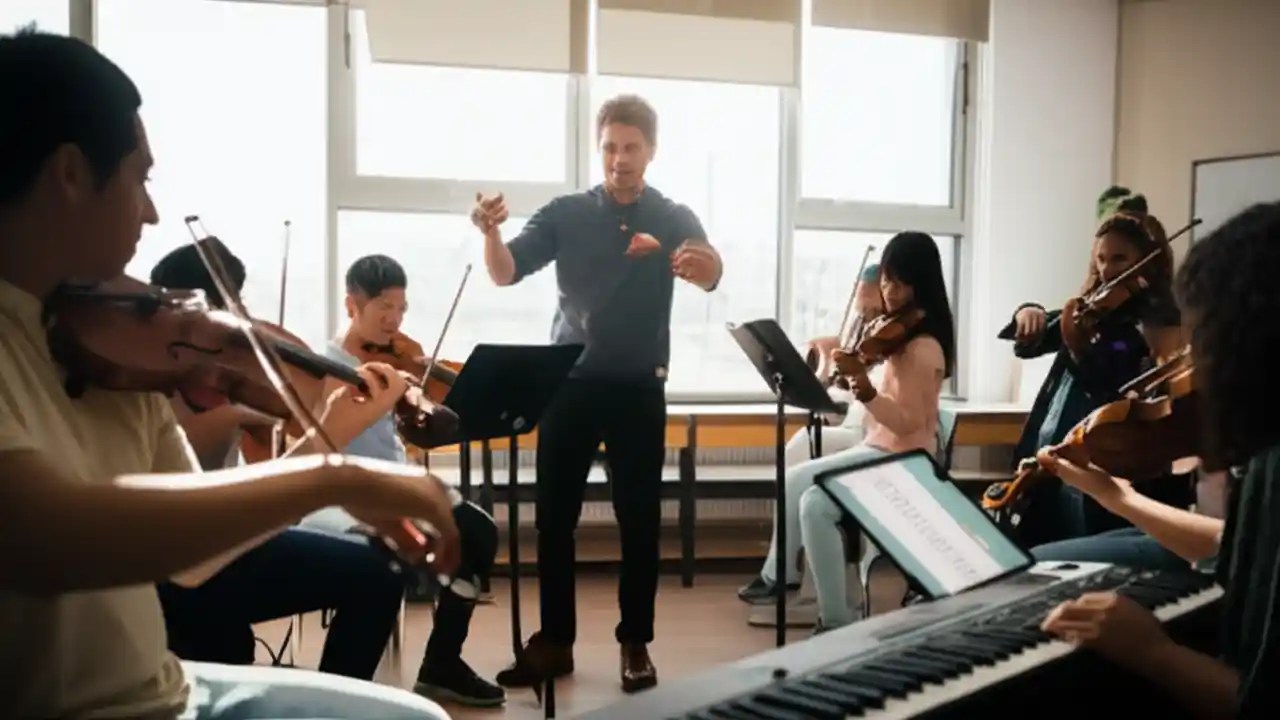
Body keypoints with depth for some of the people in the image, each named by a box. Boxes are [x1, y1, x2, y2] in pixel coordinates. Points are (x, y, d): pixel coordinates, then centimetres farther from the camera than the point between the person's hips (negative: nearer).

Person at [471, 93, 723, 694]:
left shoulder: (674, 218, 1)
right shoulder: (566, 213, 3)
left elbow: (711, 276, -17)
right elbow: (506, 273, -7)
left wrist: (704, 265, -43)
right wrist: (491, 233, -29)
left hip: (638, 388, -1)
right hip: (569, 383, 1)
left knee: (639, 519, 4)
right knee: (554, 515, 5)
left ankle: (635, 644, 17)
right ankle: (554, 640, 18)